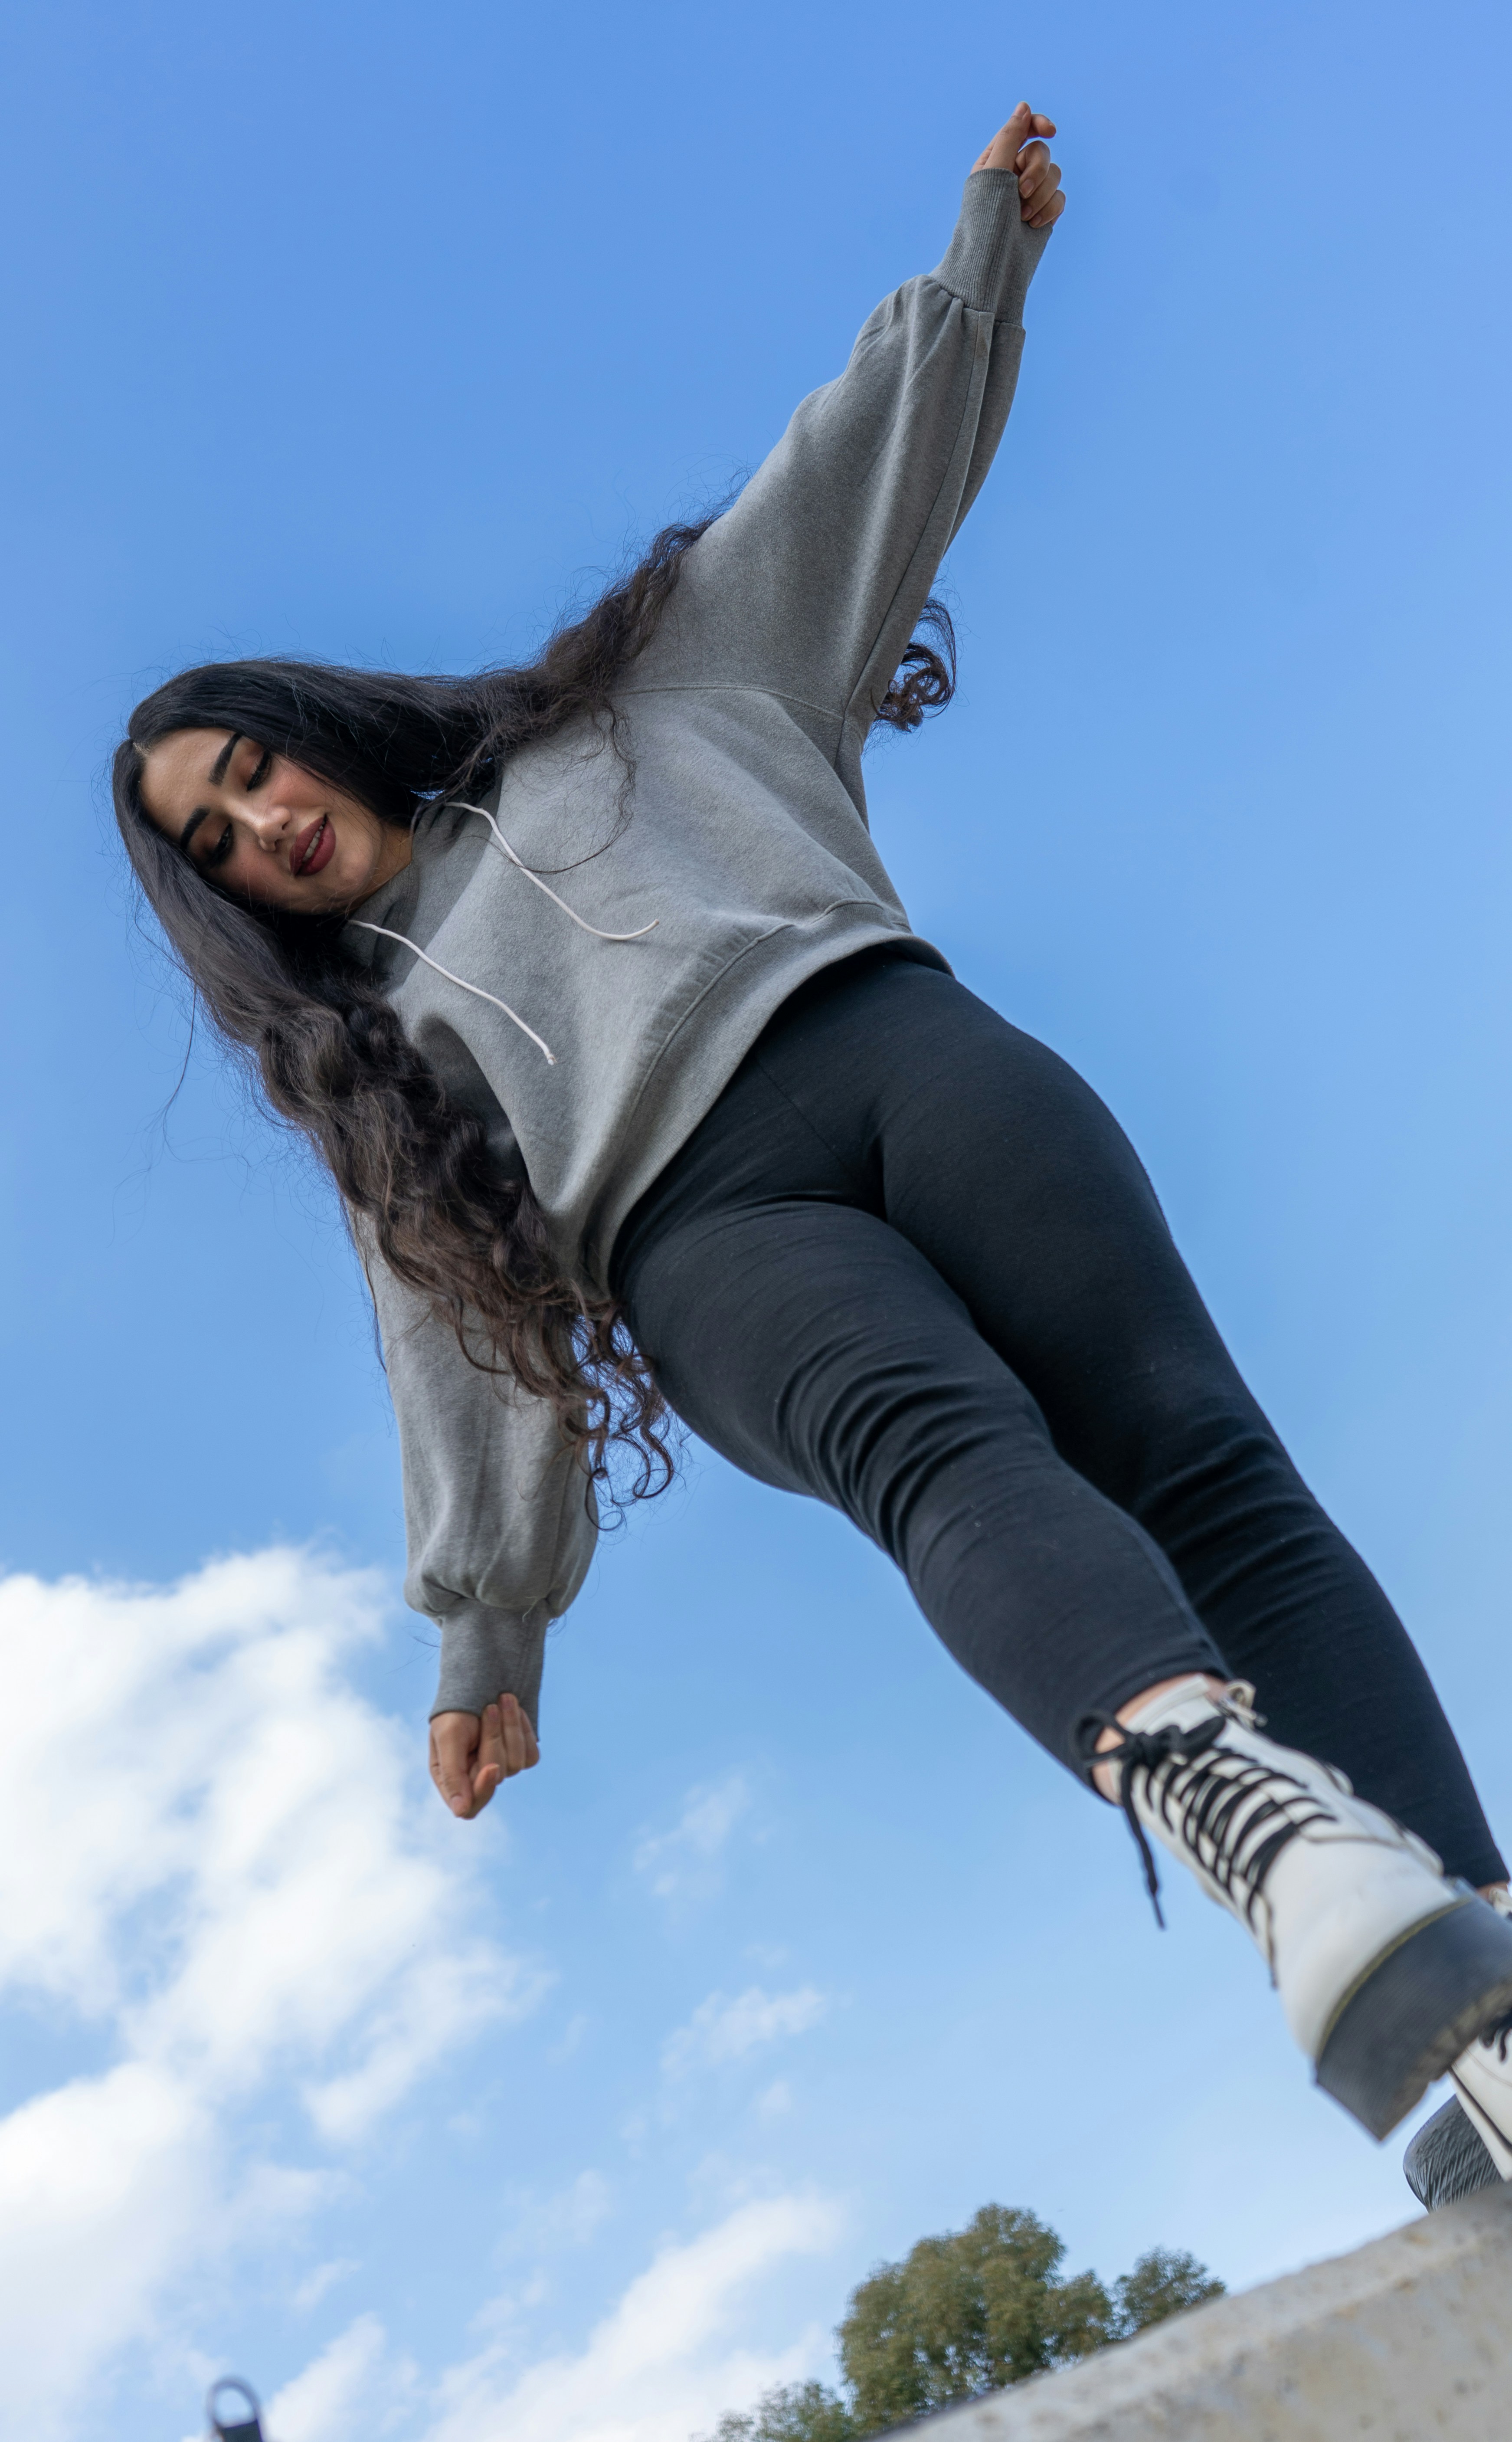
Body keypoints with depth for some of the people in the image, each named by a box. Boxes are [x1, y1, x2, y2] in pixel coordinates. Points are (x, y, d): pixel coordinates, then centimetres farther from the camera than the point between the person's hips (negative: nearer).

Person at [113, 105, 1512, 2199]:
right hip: (706, 1230, -1)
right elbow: (474, 1355, 24)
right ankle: (1273, 1821, -59)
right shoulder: (377, 1074, 30)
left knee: (1194, 1456, -24)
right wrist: (486, 1640, 18)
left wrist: (984, 251, 24)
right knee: (942, 1440, -34)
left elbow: (858, 470, 30)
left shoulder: (628, 693, 30)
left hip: (890, 1044, 1)